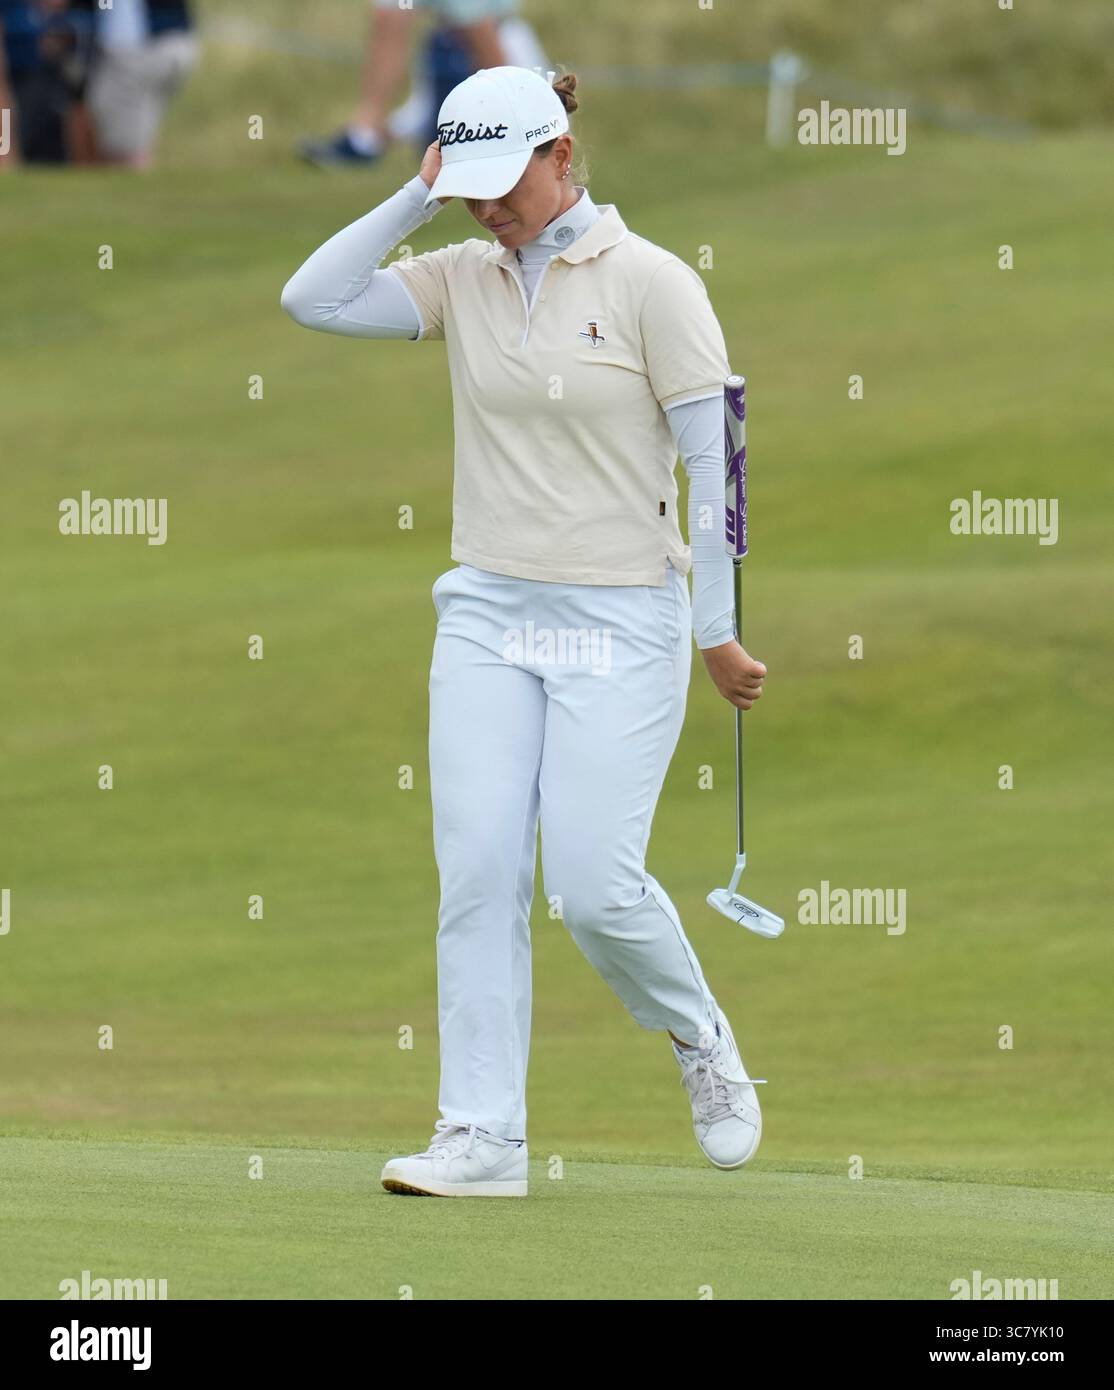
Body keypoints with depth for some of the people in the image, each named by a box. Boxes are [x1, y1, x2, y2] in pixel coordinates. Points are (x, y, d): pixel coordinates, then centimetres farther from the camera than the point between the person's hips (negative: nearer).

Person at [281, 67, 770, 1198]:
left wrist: (717, 634, -7)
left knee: (593, 883, -10)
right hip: (488, 614, 5)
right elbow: (314, 300, -5)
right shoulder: (462, 279, 6)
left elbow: (712, 458, -7)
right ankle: (481, 1136, -3)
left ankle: (701, 1041, 18)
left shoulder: (650, 282, -8)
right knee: (476, 872, -5)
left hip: (620, 624, -5)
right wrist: (417, 197, -7)